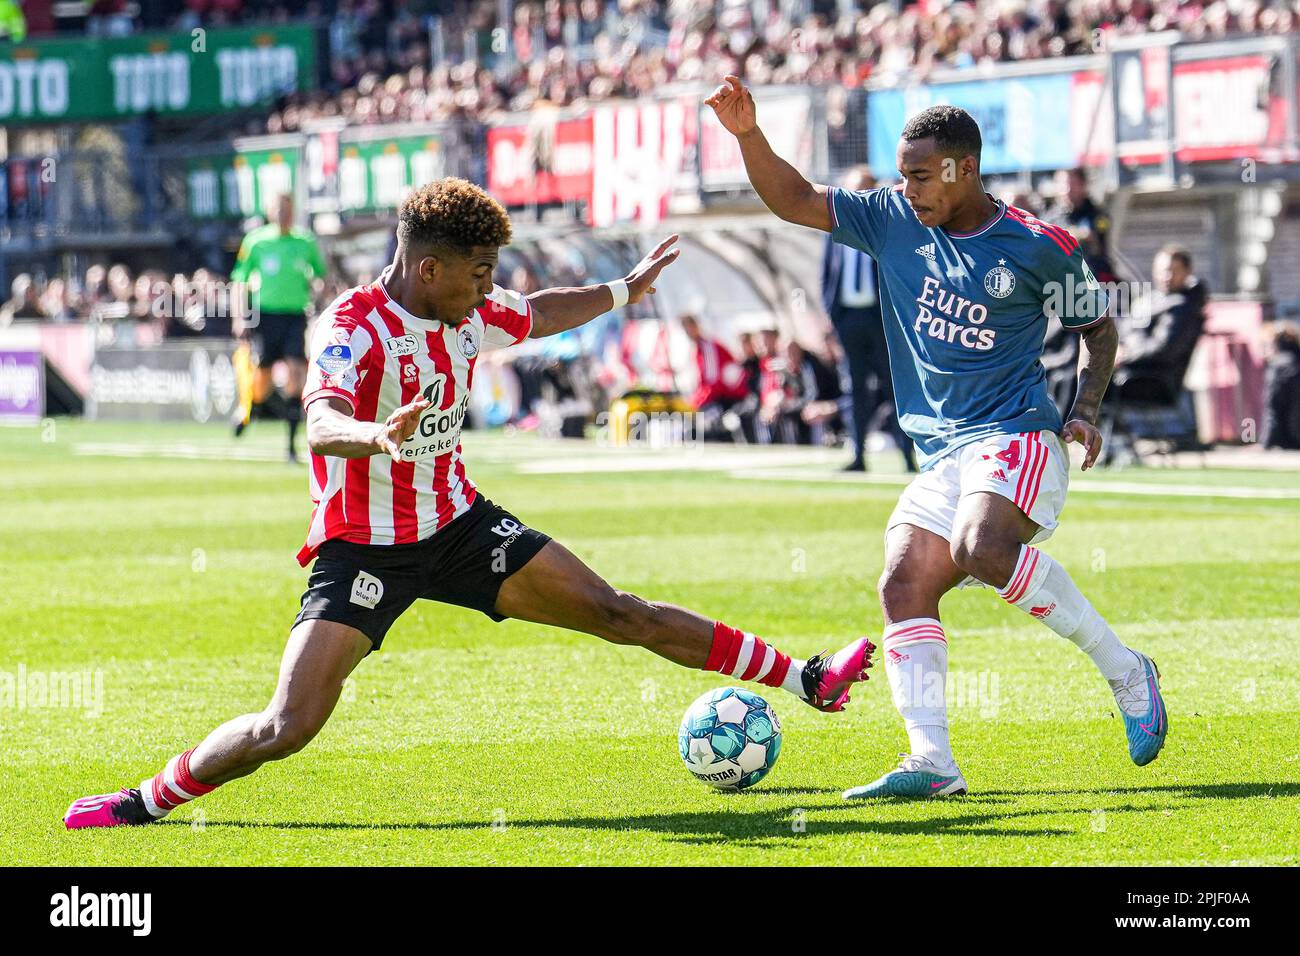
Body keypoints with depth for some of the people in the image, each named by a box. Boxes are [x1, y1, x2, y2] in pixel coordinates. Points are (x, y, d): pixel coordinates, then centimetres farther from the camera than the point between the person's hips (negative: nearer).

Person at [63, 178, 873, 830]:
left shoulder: (471, 315, -1)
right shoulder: (352, 328, -24)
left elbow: (536, 316, 24)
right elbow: (322, 425, -43)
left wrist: (625, 291, 34)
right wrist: (377, 435, -65)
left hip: (457, 525, 6)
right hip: (363, 549, -6)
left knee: (616, 612, 3)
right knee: (286, 728, -17)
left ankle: (806, 681, 10)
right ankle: (146, 803, 3)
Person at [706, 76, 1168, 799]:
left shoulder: (1038, 246, -3)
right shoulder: (894, 220, 7)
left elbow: (1099, 327, 9)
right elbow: (794, 200, 9)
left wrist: (1085, 410, -5)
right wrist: (748, 134, -7)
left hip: (1018, 439, -6)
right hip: (941, 456, 6)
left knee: (983, 549, -31)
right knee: (904, 585, -12)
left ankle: (1125, 672, -17)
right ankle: (931, 762, -16)